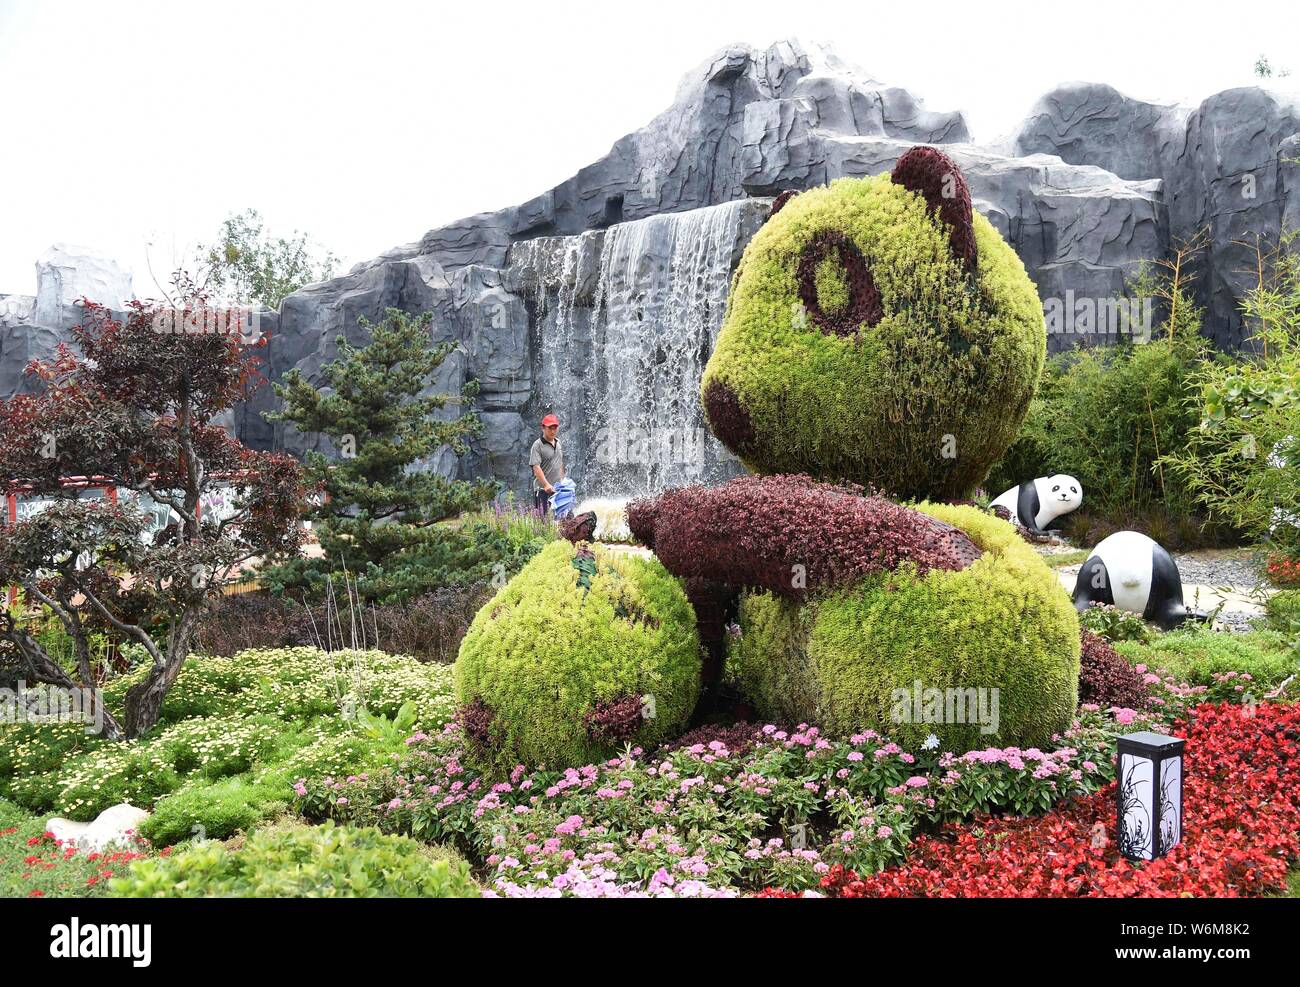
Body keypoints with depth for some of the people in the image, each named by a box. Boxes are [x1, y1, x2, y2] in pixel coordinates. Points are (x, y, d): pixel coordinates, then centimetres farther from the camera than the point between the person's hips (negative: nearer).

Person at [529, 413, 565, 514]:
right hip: (544, 491, -7)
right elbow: (536, 468, -17)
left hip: (558, 489, 7)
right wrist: (546, 485, -26)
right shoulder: (538, 445, -9)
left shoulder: (558, 443, 14)